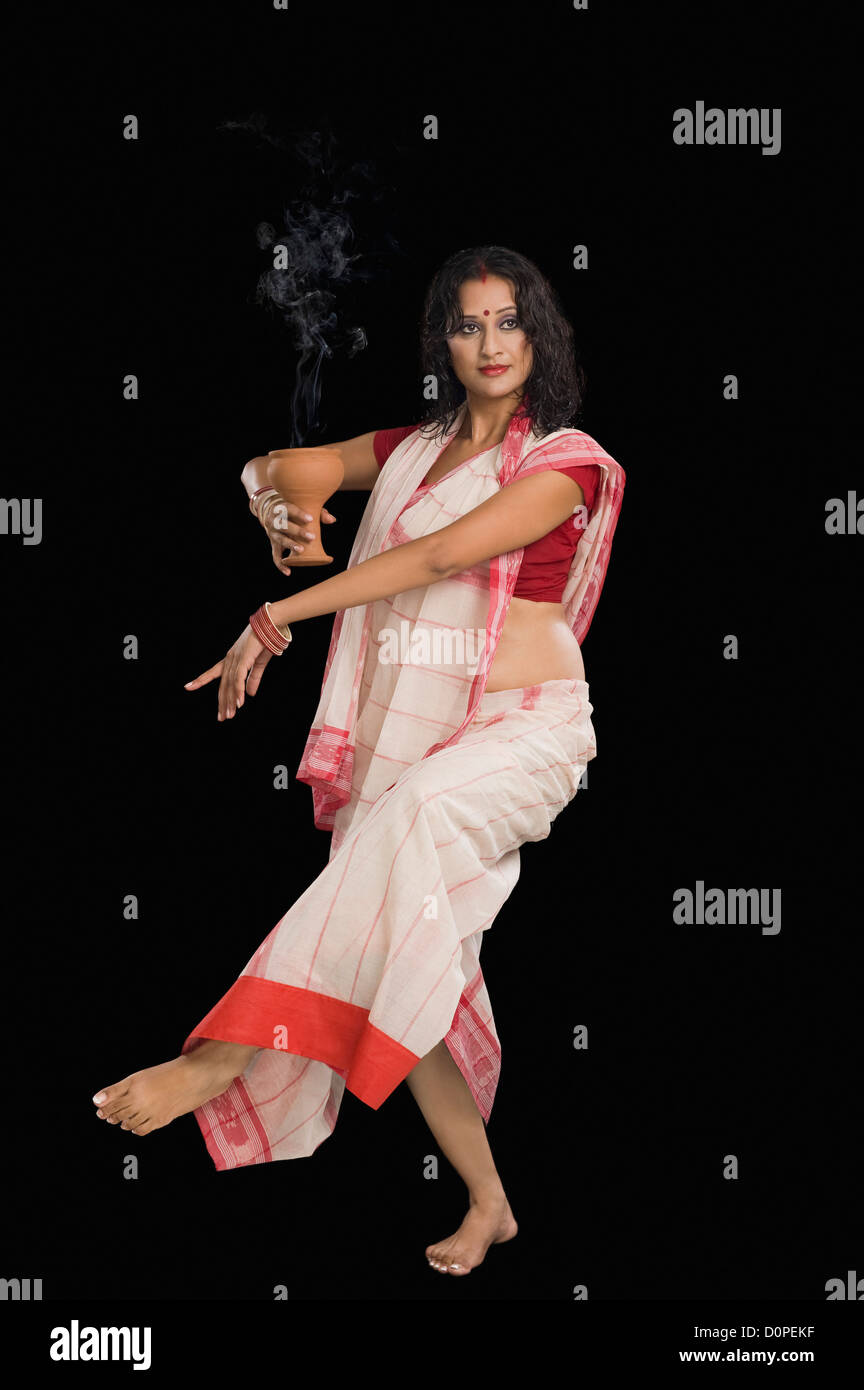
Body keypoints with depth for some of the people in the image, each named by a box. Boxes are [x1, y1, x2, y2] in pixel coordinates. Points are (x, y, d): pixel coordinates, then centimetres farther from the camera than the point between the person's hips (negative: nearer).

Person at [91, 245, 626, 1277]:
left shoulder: (566, 460, -3)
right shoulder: (410, 449, 16)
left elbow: (442, 553, -15)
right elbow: (272, 467, 27)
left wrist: (276, 617, -16)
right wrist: (273, 503, 0)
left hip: (520, 730, -6)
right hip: (403, 729, 6)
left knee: (404, 820, -37)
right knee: (394, 978, -1)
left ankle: (222, 1062, -39)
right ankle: (487, 1202, 13)